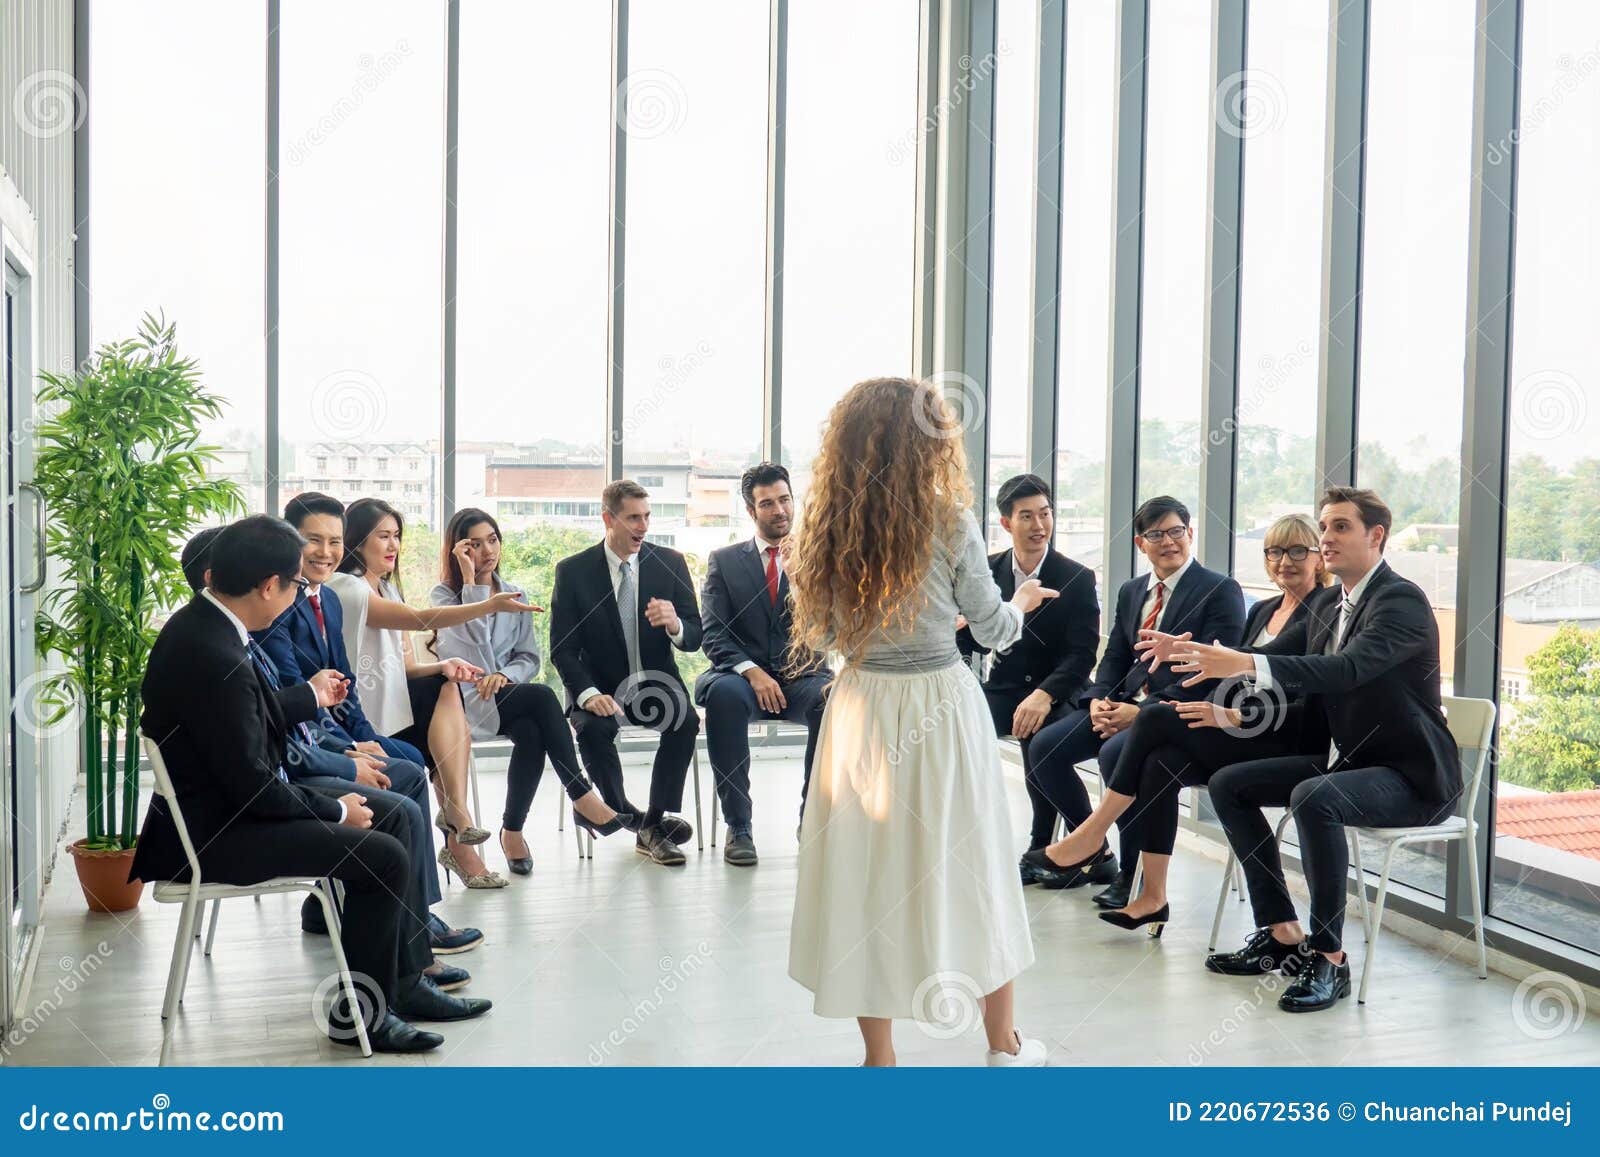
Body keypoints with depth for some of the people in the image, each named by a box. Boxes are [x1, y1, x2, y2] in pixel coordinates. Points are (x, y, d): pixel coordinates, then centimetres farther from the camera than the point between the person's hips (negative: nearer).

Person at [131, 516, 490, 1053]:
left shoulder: (202, 621, 2)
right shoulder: (214, 658, -28)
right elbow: (252, 787, -24)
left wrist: (311, 696, 31)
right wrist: (336, 810, -11)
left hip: (232, 797, 11)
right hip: (214, 832, -11)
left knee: (391, 816, 12)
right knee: (382, 855, -14)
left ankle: (406, 981, 17)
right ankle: (359, 1011, 5)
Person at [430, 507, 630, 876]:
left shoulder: (515, 595, 16)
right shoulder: (443, 594, 3)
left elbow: (529, 657, 10)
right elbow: (475, 638, -17)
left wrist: (504, 675, -12)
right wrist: (471, 581, -14)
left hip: (506, 695, 4)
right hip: (463, 700, -4)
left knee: (531, 734, -33)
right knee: (542, 696, -32)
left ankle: (512, 831, -23)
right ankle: (582, 797, -29)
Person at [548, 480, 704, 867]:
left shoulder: (670, 563, 0)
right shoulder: (573, 571, -4)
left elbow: (695, 639, 0)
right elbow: (562, 648, -6)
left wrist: (675, 624, -25)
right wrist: (589, 694, -25)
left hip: (656, 683, 1)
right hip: (600, 688, -1)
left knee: (686, 720, -29)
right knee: (593, 728, -33)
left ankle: (654, 823, -16)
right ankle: (628, 816, -8)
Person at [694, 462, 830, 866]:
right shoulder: (723, 560, 9)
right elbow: (713, 635, 0)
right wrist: (751, 671, -18)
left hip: (801, 677, 0)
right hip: (743, 674, 0)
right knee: (723, 694, -36)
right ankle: (738, 824, -25)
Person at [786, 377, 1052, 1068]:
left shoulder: (830, 525, -1)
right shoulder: (949, 522, -10)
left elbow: (826, 633, 7)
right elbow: (993, 630, -2)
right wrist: (1023, 601, 20)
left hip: (862, 711, 2)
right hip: (942, 706, -2)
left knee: (866, 868, 10)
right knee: (967, 863, 12)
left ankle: (880, 1058, 18)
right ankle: (1003, 1044, 28)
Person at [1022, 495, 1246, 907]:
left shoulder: (1221, 591, -5)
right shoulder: (1131, 591, 17)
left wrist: (1143, 711, -20)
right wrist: (1100, 700, -5)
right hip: (1127, 702, 7)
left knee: (1116, 752, -34)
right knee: (1045, 746, -12)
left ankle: (1134, 871, -14)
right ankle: (1092, 850, 7)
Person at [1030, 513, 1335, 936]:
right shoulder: (1261, 611, 20)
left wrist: (1233, 717, -24)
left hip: (1286, 743, -7)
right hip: (1240, 734, 7)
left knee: (1156, 717, -22)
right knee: (1160, 763, -23)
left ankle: (1094, 830, -13)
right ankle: (1153, 896, -21)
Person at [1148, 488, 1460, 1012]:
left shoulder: (1402, 600, -16)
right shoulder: (1327, 610, 12)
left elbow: (1350, 667, -33)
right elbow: (1267, 659, 11)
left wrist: (1248, 664, -44)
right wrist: (1198, 653, -9)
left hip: (1411, 774, -9)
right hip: (1348, 760, 9)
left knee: (1313, 797, -35)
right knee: (1229, 784, 0)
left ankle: (1329, 957, -22)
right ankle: (1282, 934, 3)